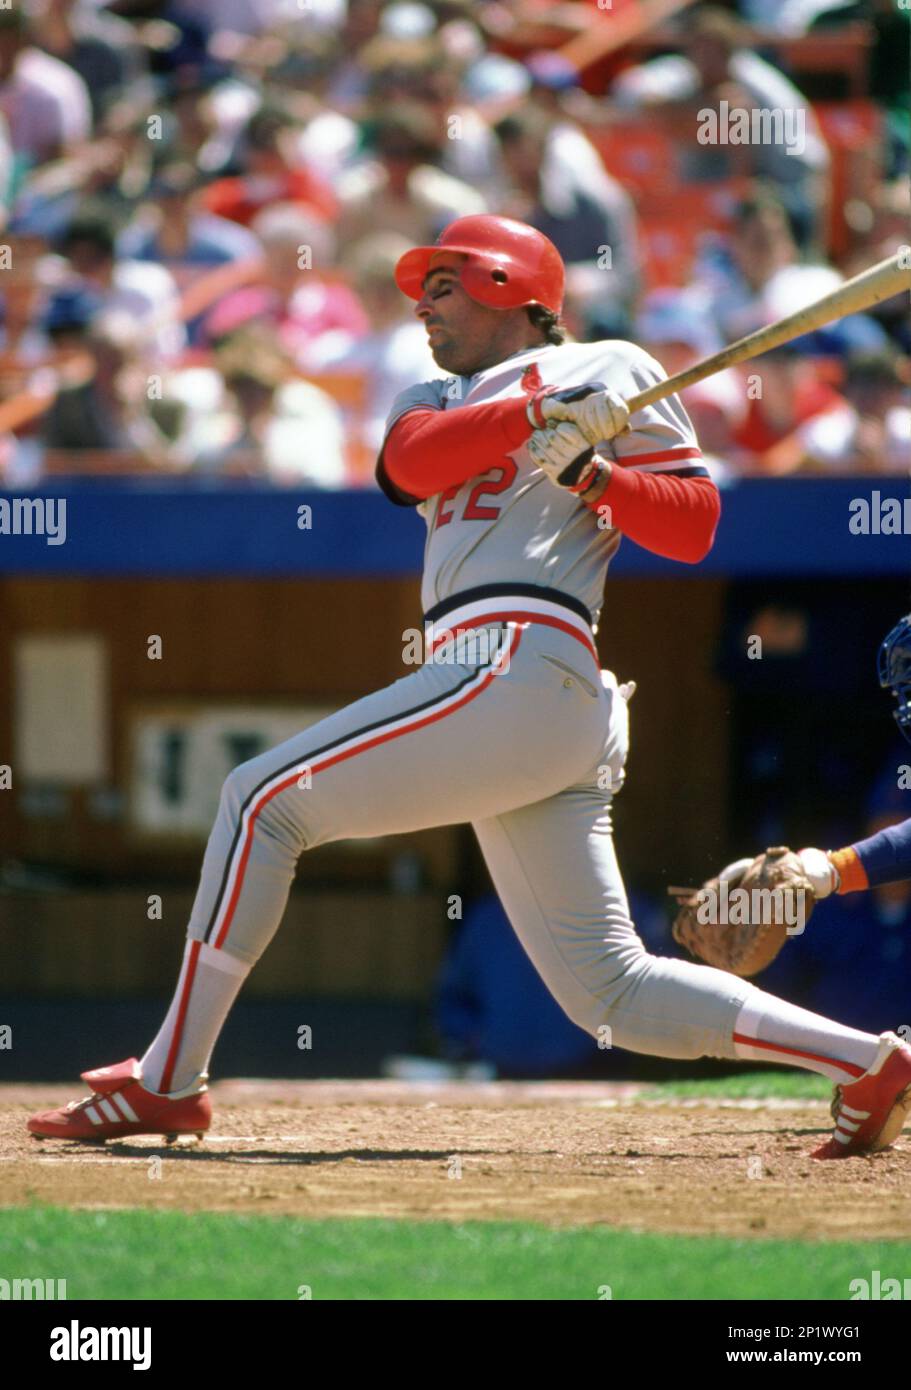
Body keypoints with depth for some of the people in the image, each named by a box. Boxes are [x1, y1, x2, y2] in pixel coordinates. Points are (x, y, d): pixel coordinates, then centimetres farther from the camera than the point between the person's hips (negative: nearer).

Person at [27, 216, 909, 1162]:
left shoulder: (610, 369, 11)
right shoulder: (435, 399, 31)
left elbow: (694, 527, 4)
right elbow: (413, 459, 6)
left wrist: (594, 474, -11)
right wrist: (545, 416, -6)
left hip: (519, 665, -8)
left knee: (264, 800, -8)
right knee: (612, 993, 0)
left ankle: (167, 1082, -6)